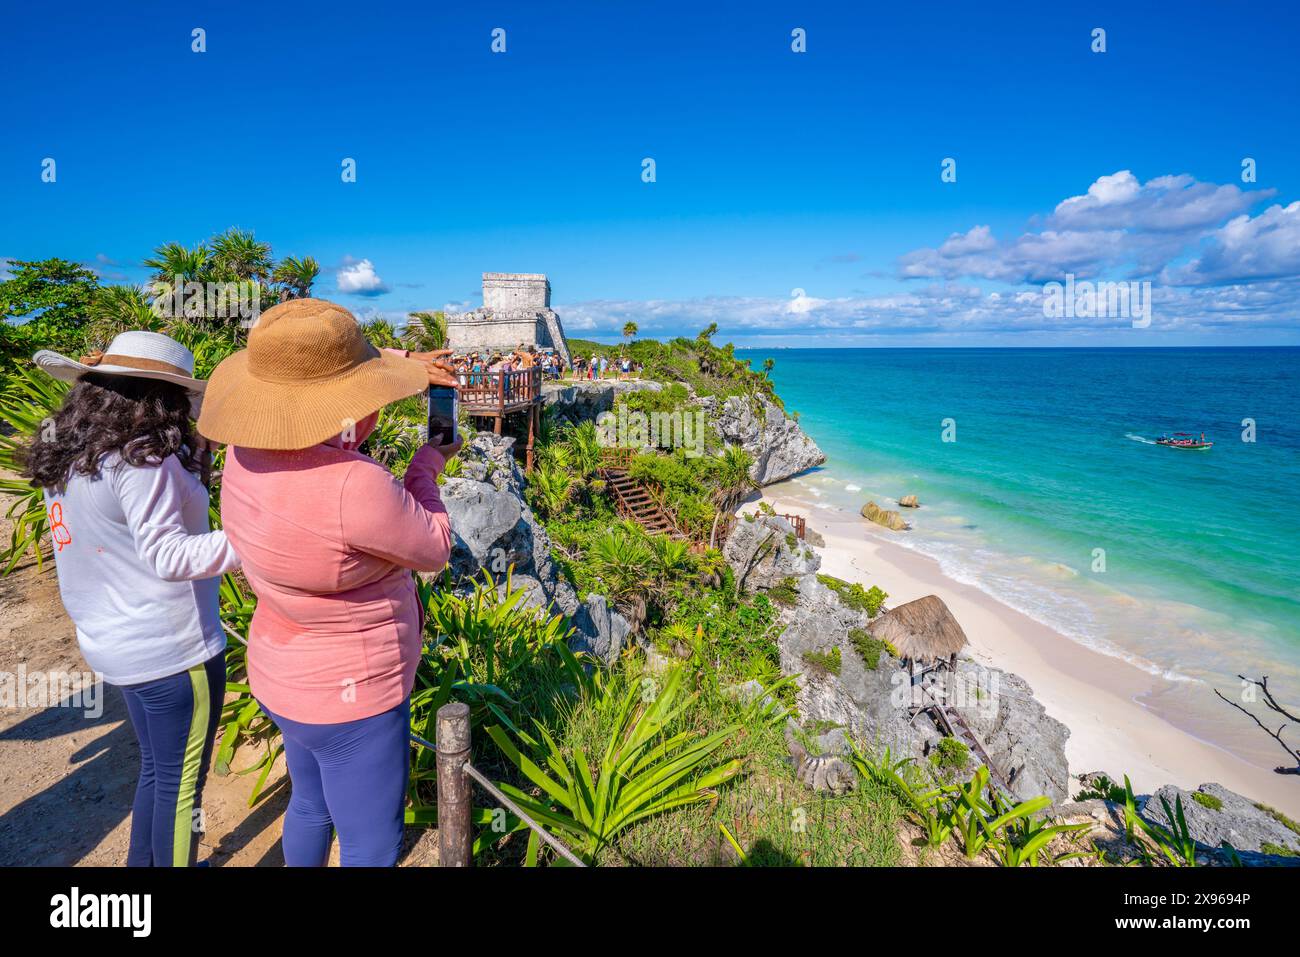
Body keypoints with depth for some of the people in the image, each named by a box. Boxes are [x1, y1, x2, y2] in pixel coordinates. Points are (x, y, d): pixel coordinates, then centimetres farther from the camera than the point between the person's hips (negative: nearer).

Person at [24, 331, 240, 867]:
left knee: (156, 769, 26)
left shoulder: (65, 455, 5)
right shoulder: (143, 457, -22)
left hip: (115, 643, 9)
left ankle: (143, 861, 41)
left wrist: (189, 461, 11)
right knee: (182, 783, 9)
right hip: (172, 650, -9)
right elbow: (168, 556, -27)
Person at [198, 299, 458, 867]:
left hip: (287, 673, 8)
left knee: (311, 803, 32)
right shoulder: (353, 488, -36)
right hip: (349, 697, -8)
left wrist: (401, 371, 2)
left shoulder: (248, 451, -10)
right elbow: (433, 550, -18)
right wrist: (426, 468, -3)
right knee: (372, 850, 13)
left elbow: (322, 433, 11)